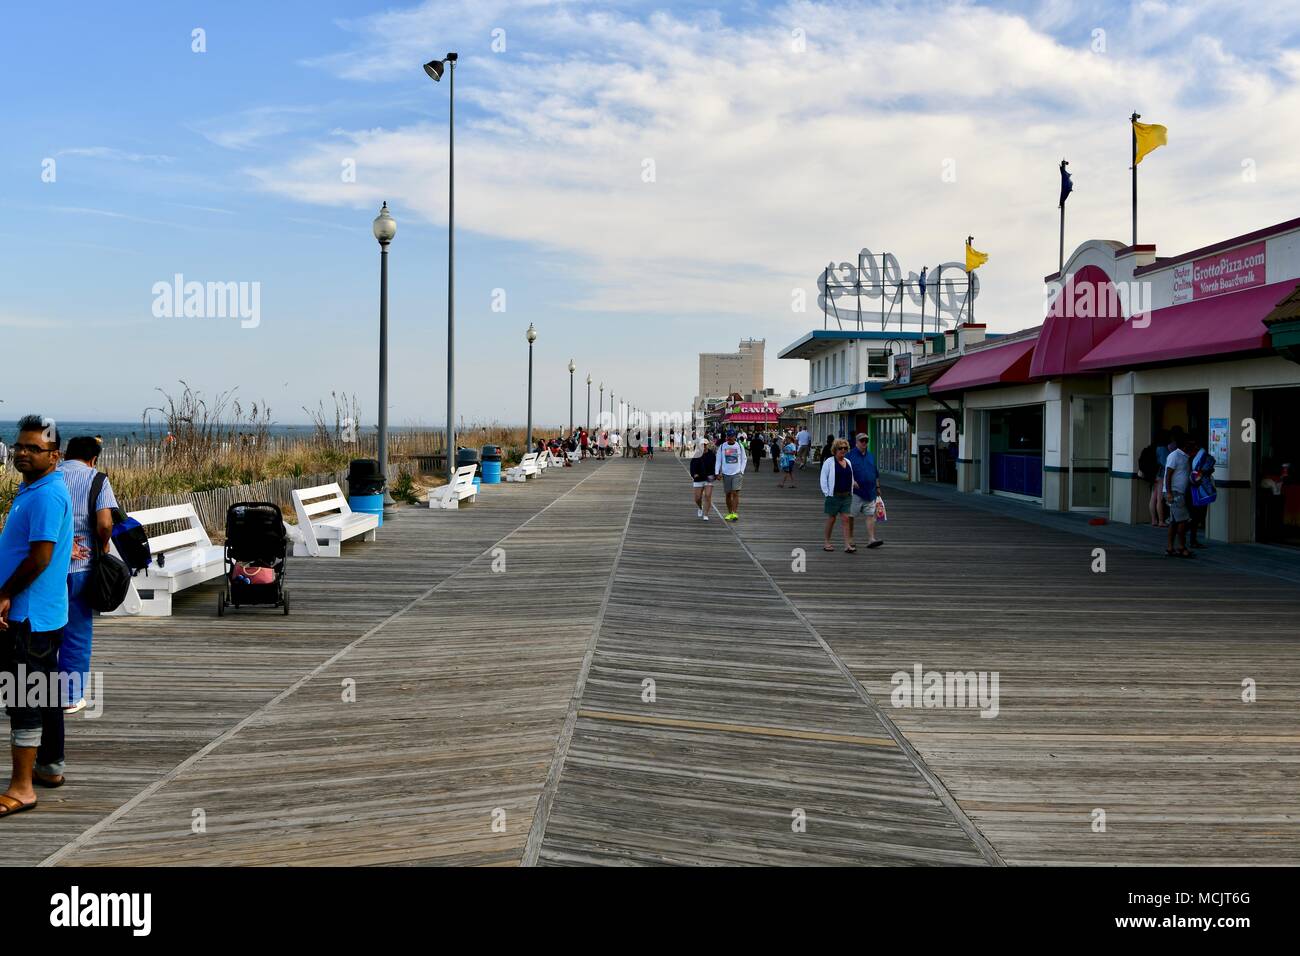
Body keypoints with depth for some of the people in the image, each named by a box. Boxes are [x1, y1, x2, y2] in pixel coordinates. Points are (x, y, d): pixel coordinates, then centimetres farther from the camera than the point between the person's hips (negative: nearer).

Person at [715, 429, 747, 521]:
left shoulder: (740, 446, 2)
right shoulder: (722, 447, 3)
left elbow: (743, 460, 9)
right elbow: (718, 460, 6)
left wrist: (742, 472, -1)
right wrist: (717, 473, -2)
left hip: (737, 473, -2)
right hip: (726, 474, 2)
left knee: (735, 493, -12)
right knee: (728, 494, 8)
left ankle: (735, 513, -13)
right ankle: (729, 513, 19)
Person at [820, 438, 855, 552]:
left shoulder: (848, 462, 12)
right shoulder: (829, 462, -5)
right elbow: (823, 479, -6)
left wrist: (851, 493, 12)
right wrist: (827, 493, -11)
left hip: (847, 496, 4)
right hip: (834, 496, -4)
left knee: (846, 519, -2)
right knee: (831, 519, 5)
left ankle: (847, 545, -5)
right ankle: (826, 542, 19)